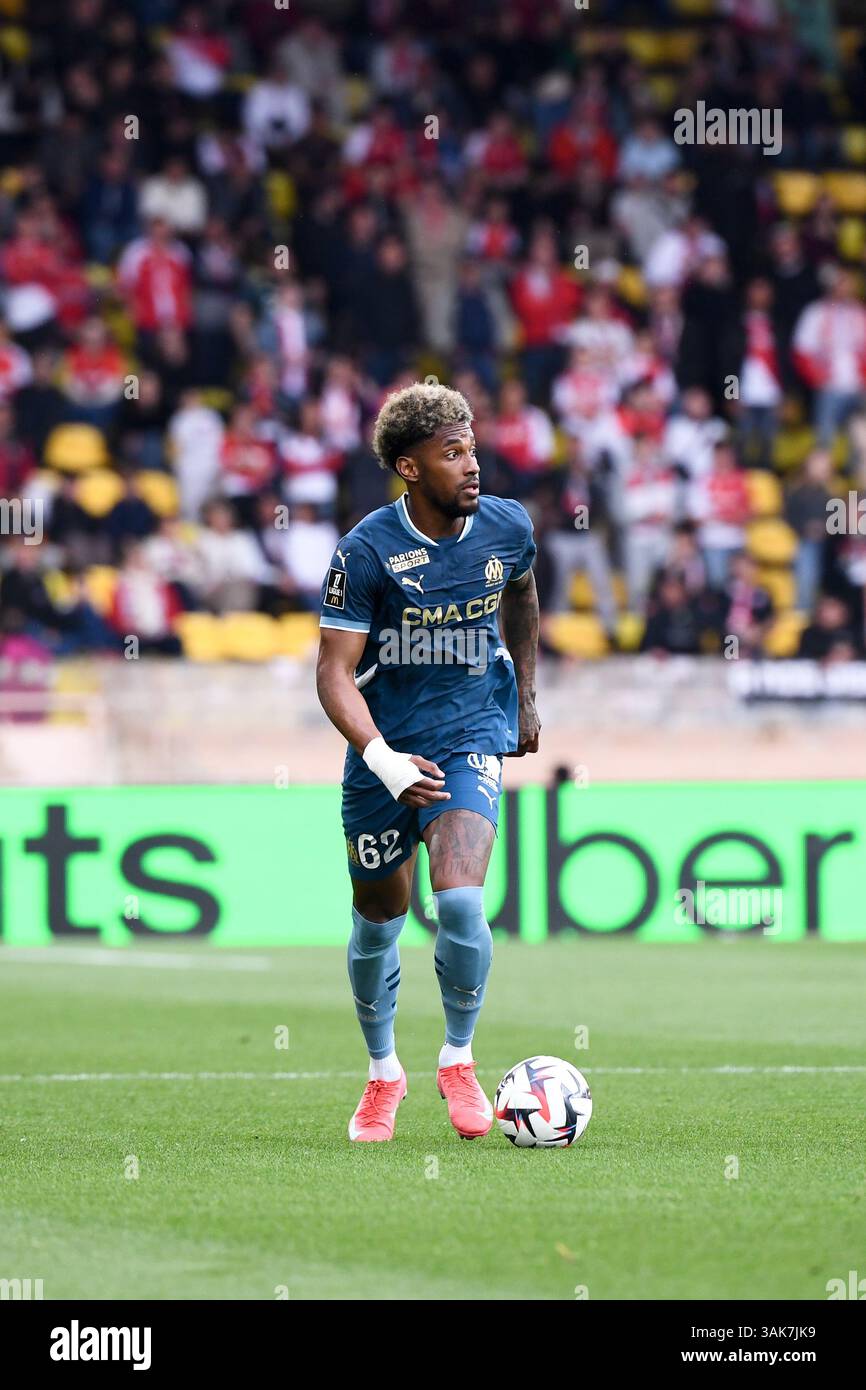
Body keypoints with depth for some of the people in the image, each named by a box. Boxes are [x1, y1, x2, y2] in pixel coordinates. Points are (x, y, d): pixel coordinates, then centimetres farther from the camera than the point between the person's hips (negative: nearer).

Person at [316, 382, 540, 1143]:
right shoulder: (367, 550, -16)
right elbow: (335, 673, -14)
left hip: (472, 737, 0)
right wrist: (385, 761, -28)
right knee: (378, 922, 11)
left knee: (460, 901, -21)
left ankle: (459, 1059, 0)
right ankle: (383, 1072, 35)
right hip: (385, 745, 0)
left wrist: (526, 700, 25)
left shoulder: (509, 528, -5)